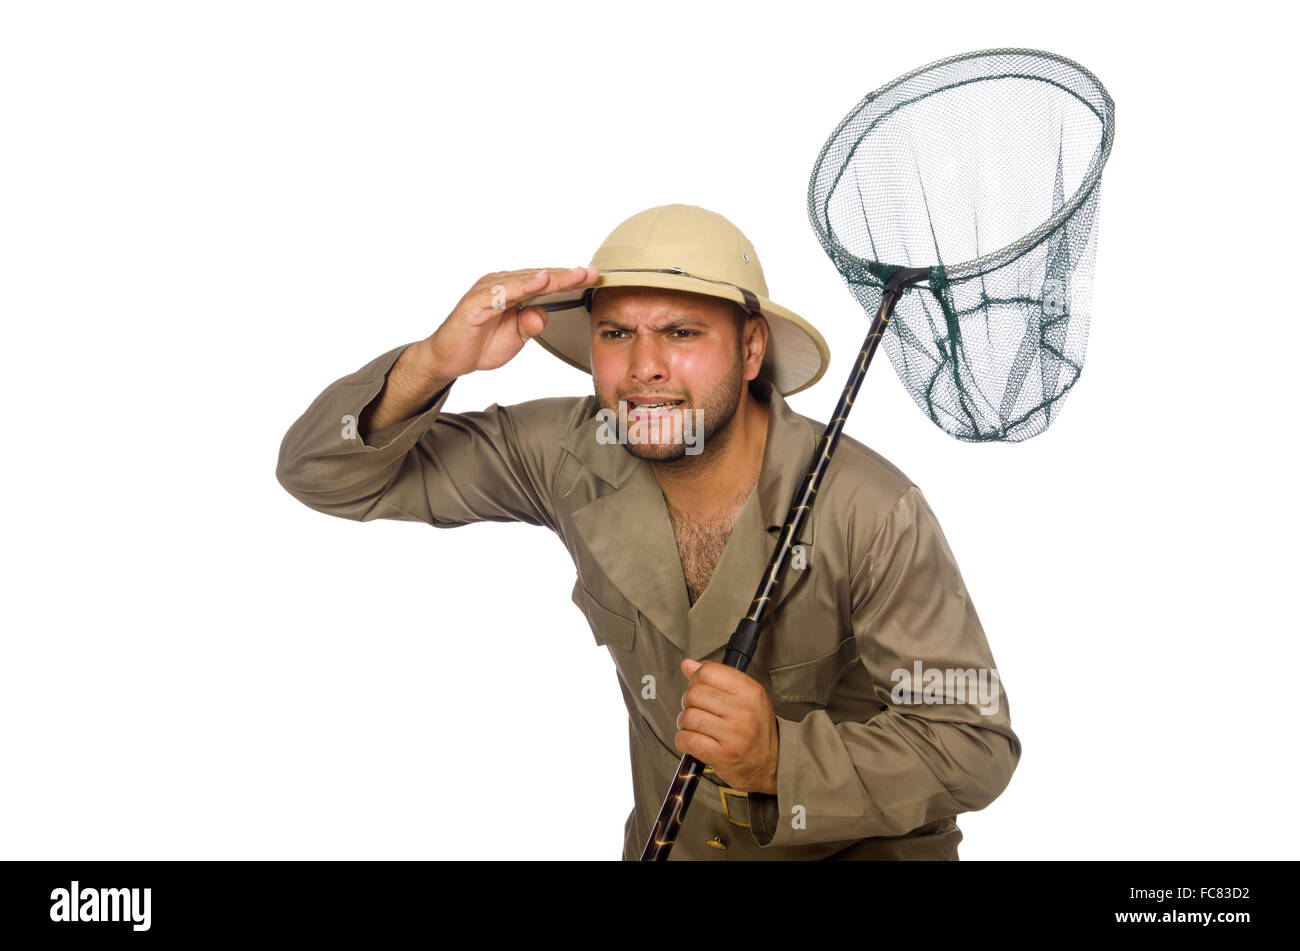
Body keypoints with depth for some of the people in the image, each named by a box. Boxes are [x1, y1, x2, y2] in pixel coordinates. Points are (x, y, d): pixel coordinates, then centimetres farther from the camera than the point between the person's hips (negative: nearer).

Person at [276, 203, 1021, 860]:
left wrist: (779, 760, -34)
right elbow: (325, 475, -9)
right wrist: (430, 366, -29)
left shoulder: (873, 514, -24)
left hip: (865, 845, -4)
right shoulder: (569, 456, -14)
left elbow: (975, 744, -18)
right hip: (675, 843, 4)